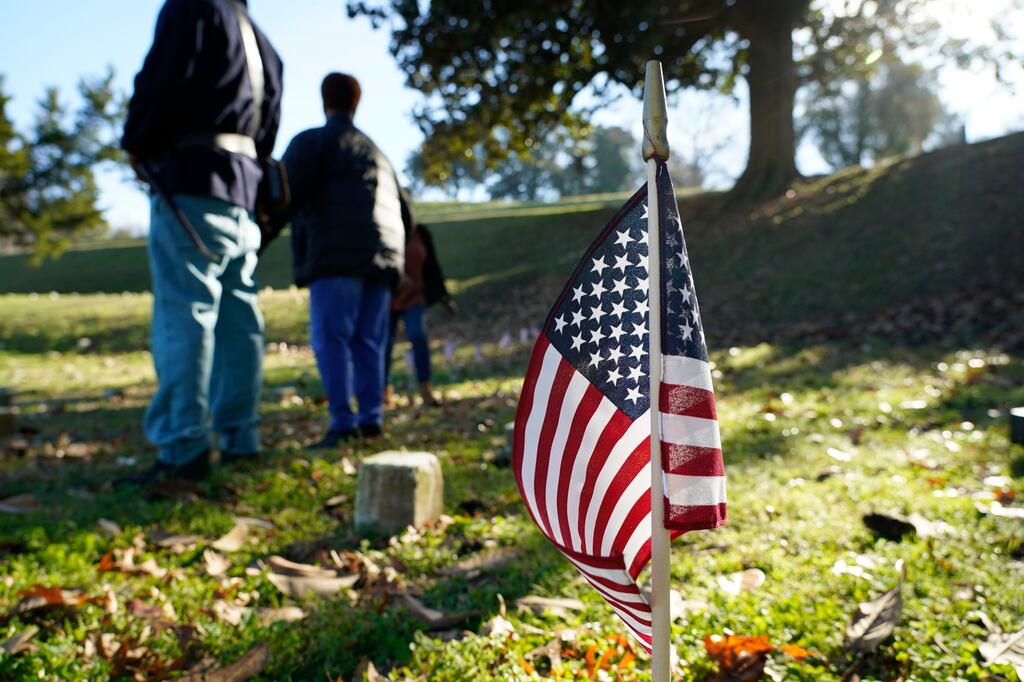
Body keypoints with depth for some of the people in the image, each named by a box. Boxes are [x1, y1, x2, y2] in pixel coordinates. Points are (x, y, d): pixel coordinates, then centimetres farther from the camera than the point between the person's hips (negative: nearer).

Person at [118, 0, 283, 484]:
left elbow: (161, 85, -11)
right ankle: (239, 439, 10)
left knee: (183, 314, -12)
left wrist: (136, 145, 4)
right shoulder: (259, 41, 24)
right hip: (242, 188, 8)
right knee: (237, 317, 6)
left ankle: (183, 450, -14)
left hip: (190, 183, -8)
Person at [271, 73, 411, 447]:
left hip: (338, 253, -6)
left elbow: (286, 196, -9)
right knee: (368, 340, 7)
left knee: (330, 338, -8)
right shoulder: (374, 151, 27)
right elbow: (404, 213, 27)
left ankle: (343, 422, -14)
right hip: (383, 256, 7)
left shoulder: (311, 141, 6)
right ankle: (371, 417, 4)